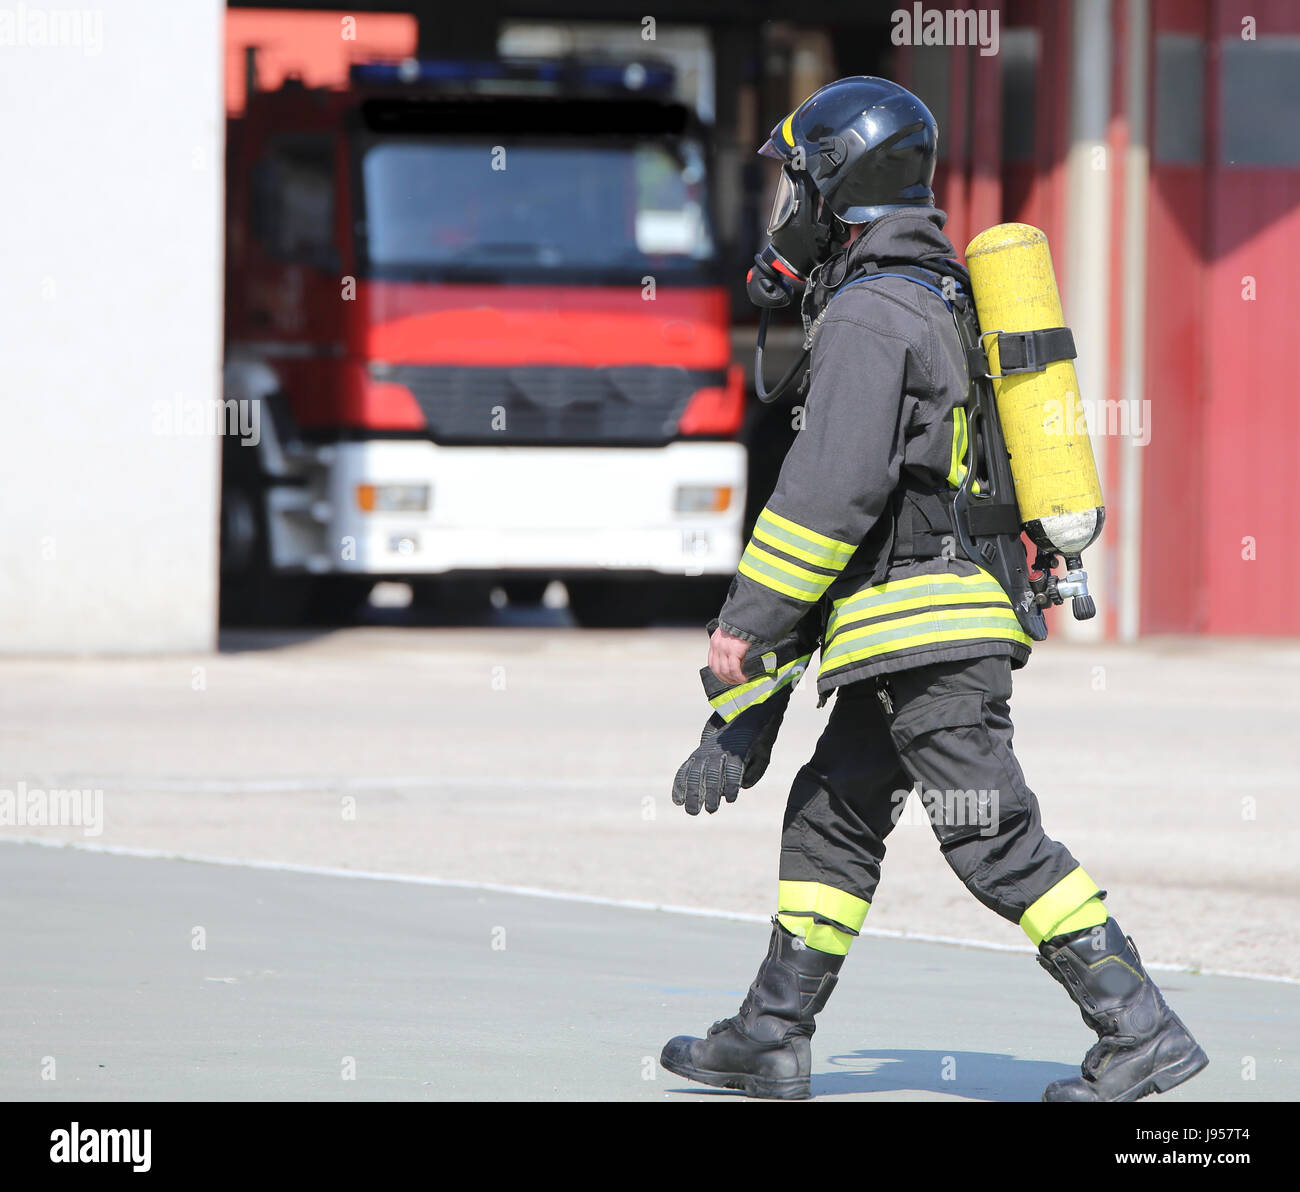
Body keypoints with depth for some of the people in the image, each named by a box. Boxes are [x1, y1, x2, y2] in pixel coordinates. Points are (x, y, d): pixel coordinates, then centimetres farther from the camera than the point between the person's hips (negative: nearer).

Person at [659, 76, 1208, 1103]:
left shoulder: (869, 314, -12)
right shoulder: (933, 303, 21)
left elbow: (833, 488, -22)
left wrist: (744, 626, -16)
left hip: (927, 633, -10)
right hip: (928, 634, 10)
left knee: (997, 839, -10)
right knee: (831, 816, 14)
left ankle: (1142, 1031, -12)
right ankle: (773, 1036, 18)